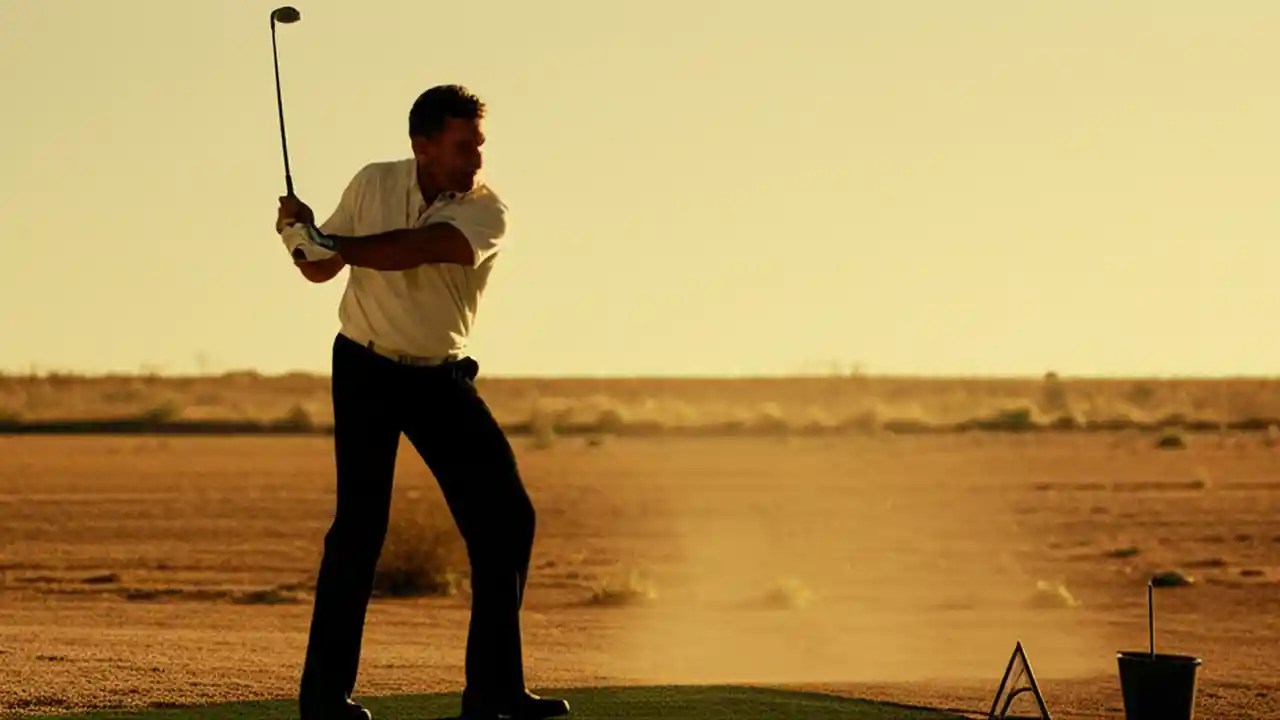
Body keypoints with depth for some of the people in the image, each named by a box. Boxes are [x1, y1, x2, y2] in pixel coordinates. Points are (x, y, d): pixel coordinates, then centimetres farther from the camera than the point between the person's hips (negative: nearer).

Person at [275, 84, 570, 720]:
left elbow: (420, 248, -30)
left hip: (442, 378, 2)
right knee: (360, 523, -11)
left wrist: (334, 245, -35)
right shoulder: (373, 184, -5)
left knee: (507, 517, -3)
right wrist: (301, 236, -17)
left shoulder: (486, 211, -11)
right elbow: (319, 270, 5)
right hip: (366, 369, -2)